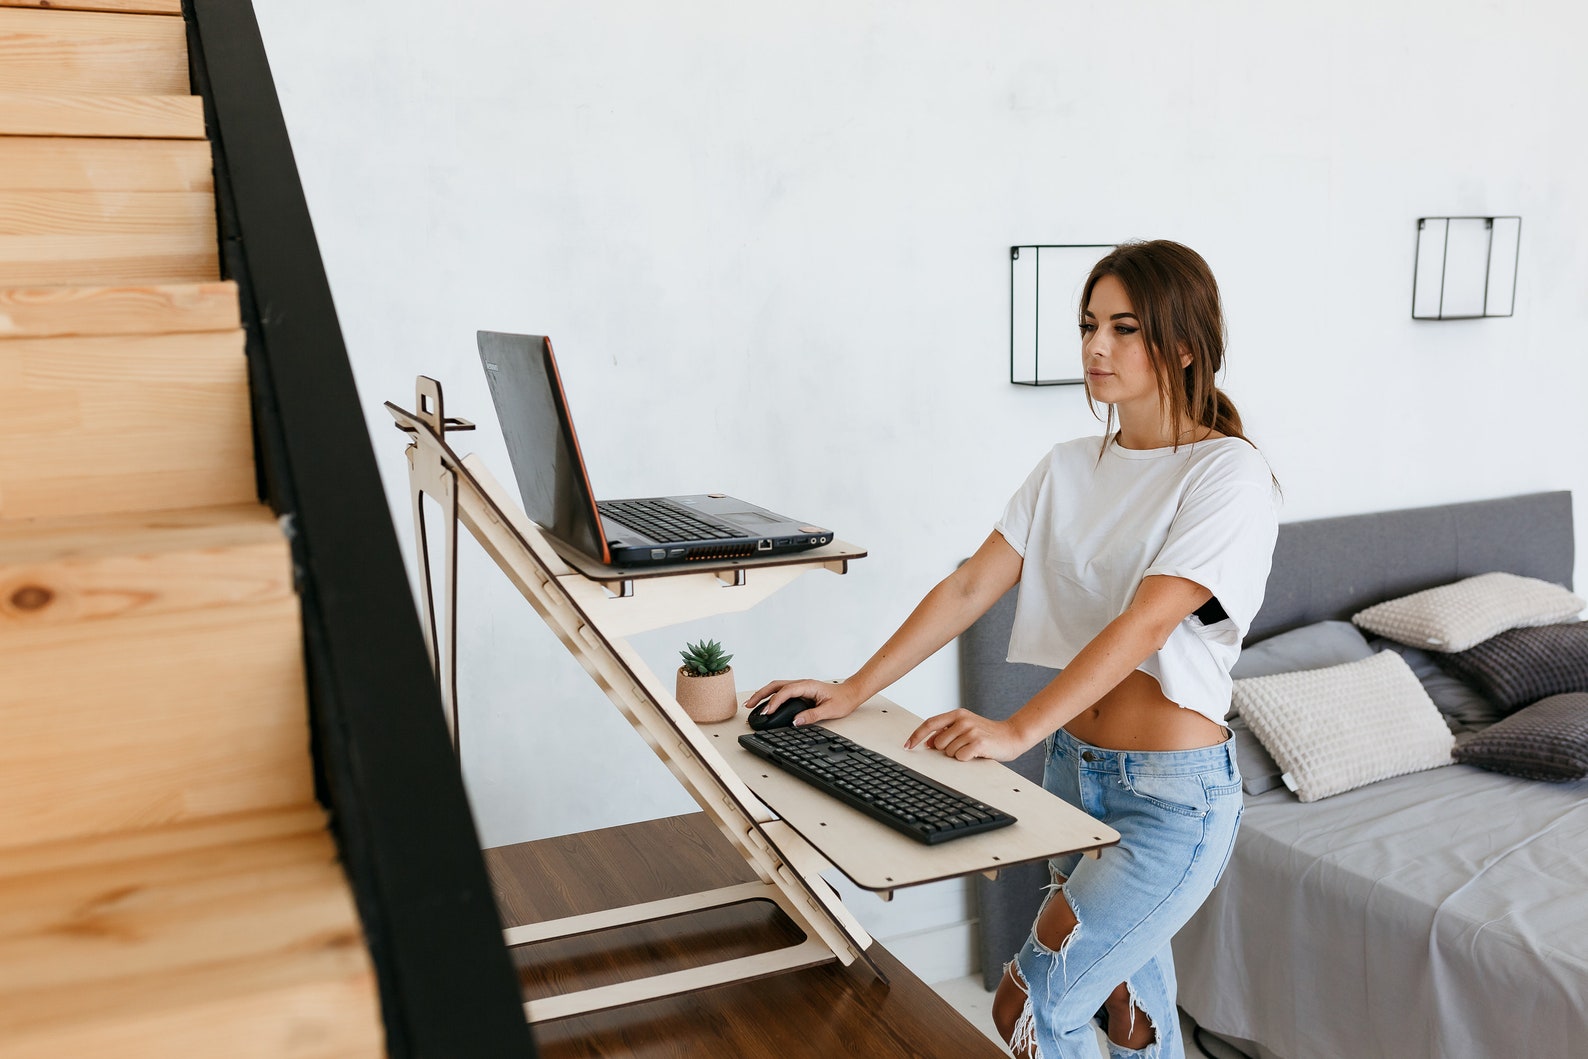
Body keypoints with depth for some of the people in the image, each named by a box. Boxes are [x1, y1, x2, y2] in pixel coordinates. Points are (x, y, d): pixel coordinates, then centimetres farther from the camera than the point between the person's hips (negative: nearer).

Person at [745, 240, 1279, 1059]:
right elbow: (970, 588, 1)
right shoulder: (1068, 469, 5)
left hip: (1174, 793, -6)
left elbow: (1144, 623, -25)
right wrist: (854, 691, -7)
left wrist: (1017, 730, -35)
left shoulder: (1226, 473, -14)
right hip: (1073, 768, 6)